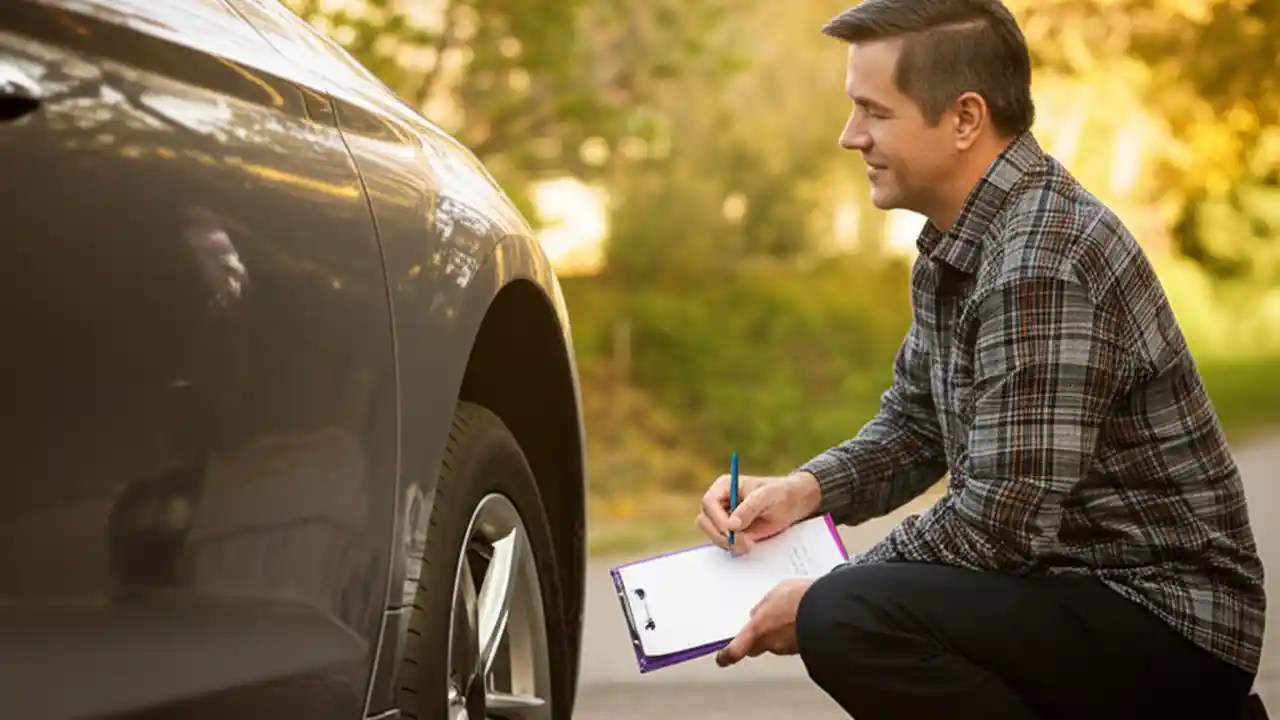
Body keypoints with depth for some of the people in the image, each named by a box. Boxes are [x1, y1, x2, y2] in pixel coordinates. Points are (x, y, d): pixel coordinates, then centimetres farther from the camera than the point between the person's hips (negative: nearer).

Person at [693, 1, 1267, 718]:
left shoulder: (1042, 264, -23)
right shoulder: (955, 247, 9)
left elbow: (1003, 519, -25)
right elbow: (914, 425, 19)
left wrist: (822, 601, -14)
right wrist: (803, 490, 1)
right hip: (1078, 585, 10)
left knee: (849, 620, -29)